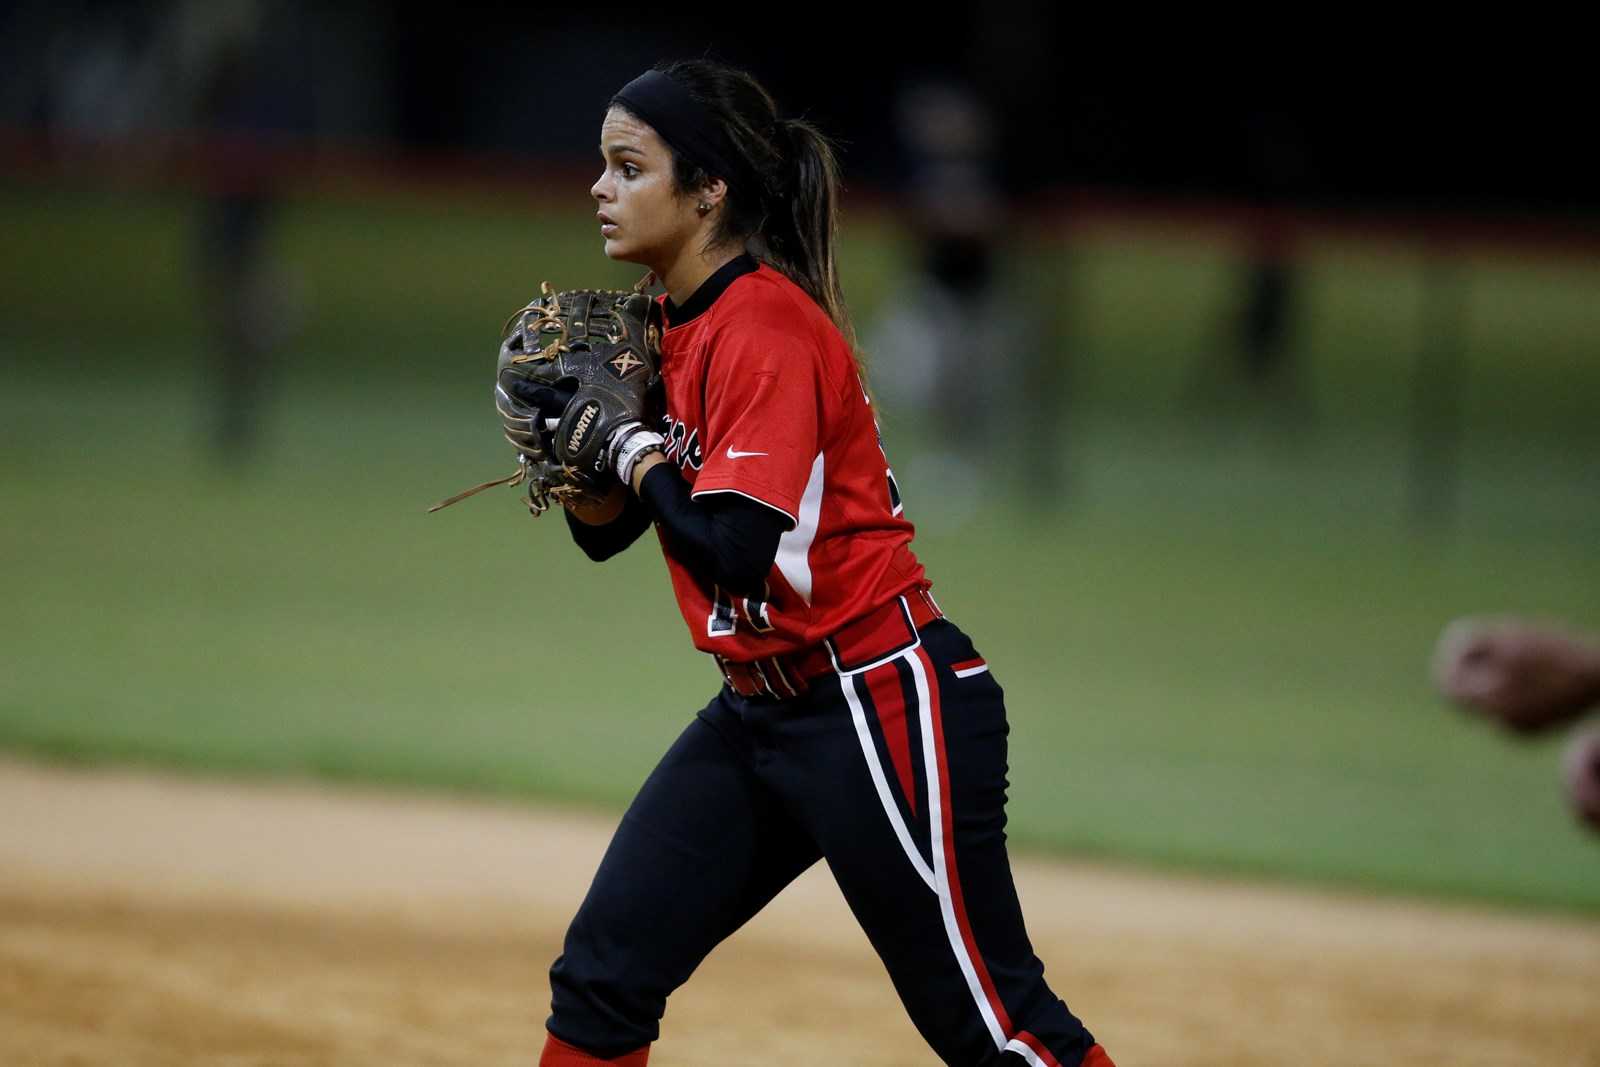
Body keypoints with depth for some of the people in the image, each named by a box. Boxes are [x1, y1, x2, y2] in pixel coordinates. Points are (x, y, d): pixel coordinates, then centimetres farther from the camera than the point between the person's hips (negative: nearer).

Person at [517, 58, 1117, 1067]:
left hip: (883, 704, -9)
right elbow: (607, 531, 15)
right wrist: (565, 422, -4)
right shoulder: (677, 327, 9)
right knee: (600, 981, 3)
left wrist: (635, 444, -12)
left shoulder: (766, 327, -18)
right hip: (760, 711, 9)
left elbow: (732, 548, -28)